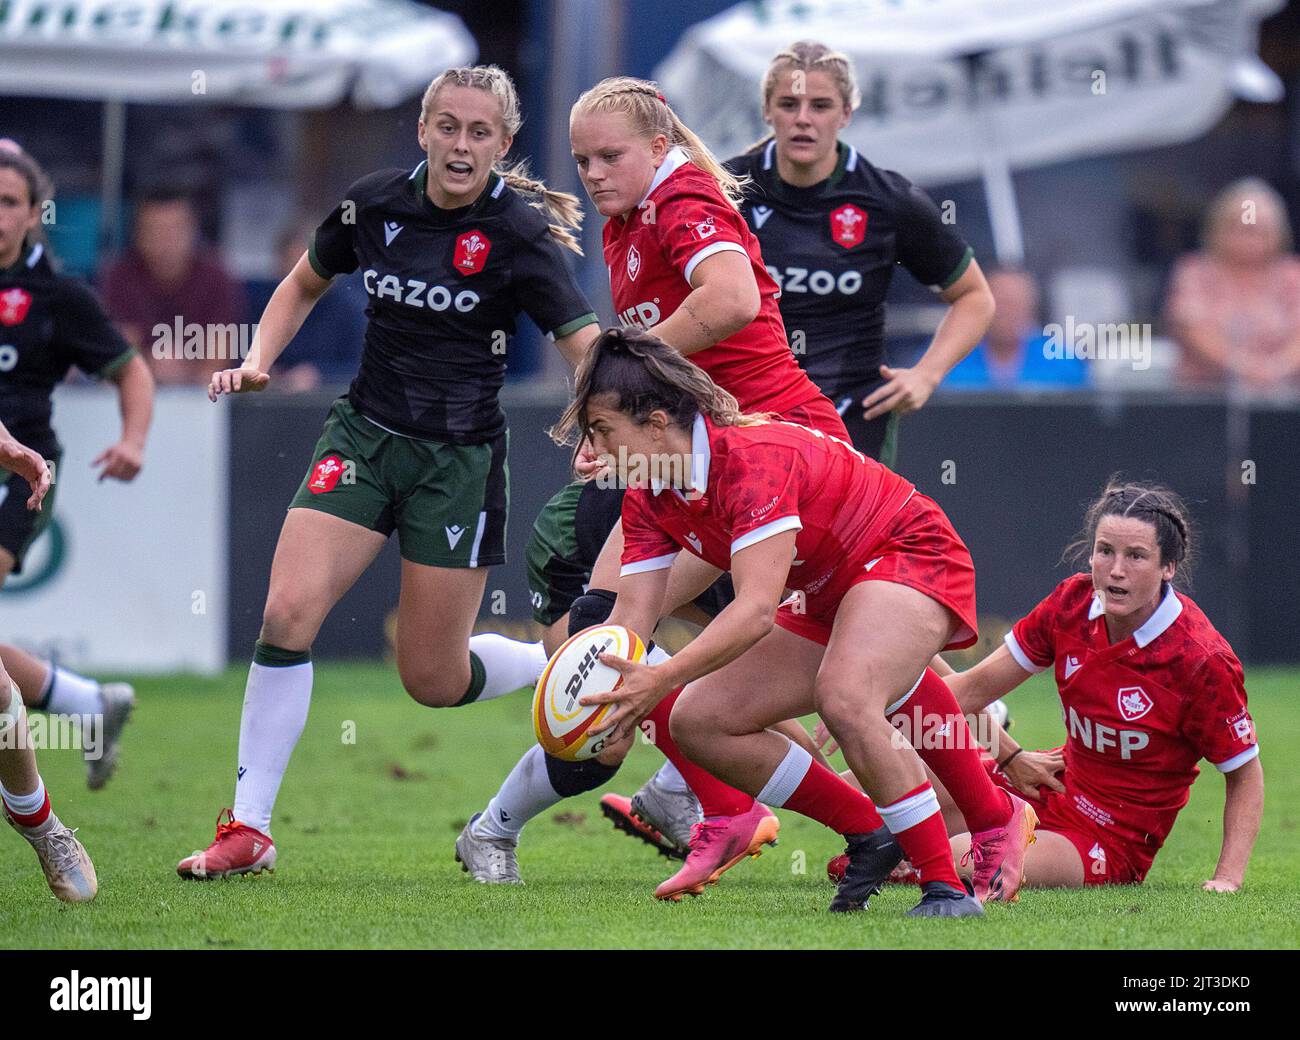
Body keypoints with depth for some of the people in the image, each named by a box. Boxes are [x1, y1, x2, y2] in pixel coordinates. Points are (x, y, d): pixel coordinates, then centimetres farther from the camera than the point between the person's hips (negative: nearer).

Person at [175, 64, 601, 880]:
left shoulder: (518, 235, -13)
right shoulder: (374, 205, -1)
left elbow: (591, 352, -16)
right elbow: (306, 284, 18)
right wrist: (259, 361, 2)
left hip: (461, 460, -3)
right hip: (366, 437, 3)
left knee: (434, 678, 1)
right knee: (288, 613, -15)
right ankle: (248, 830, -9)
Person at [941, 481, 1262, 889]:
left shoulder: (1203, 662, -23)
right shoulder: (1072, 603, -9)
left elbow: (1245, 776, -12)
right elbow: (977, 686, 0)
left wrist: (1227, 878, -21)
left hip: (1112, 844, -6)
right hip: (1054, 791, 6)